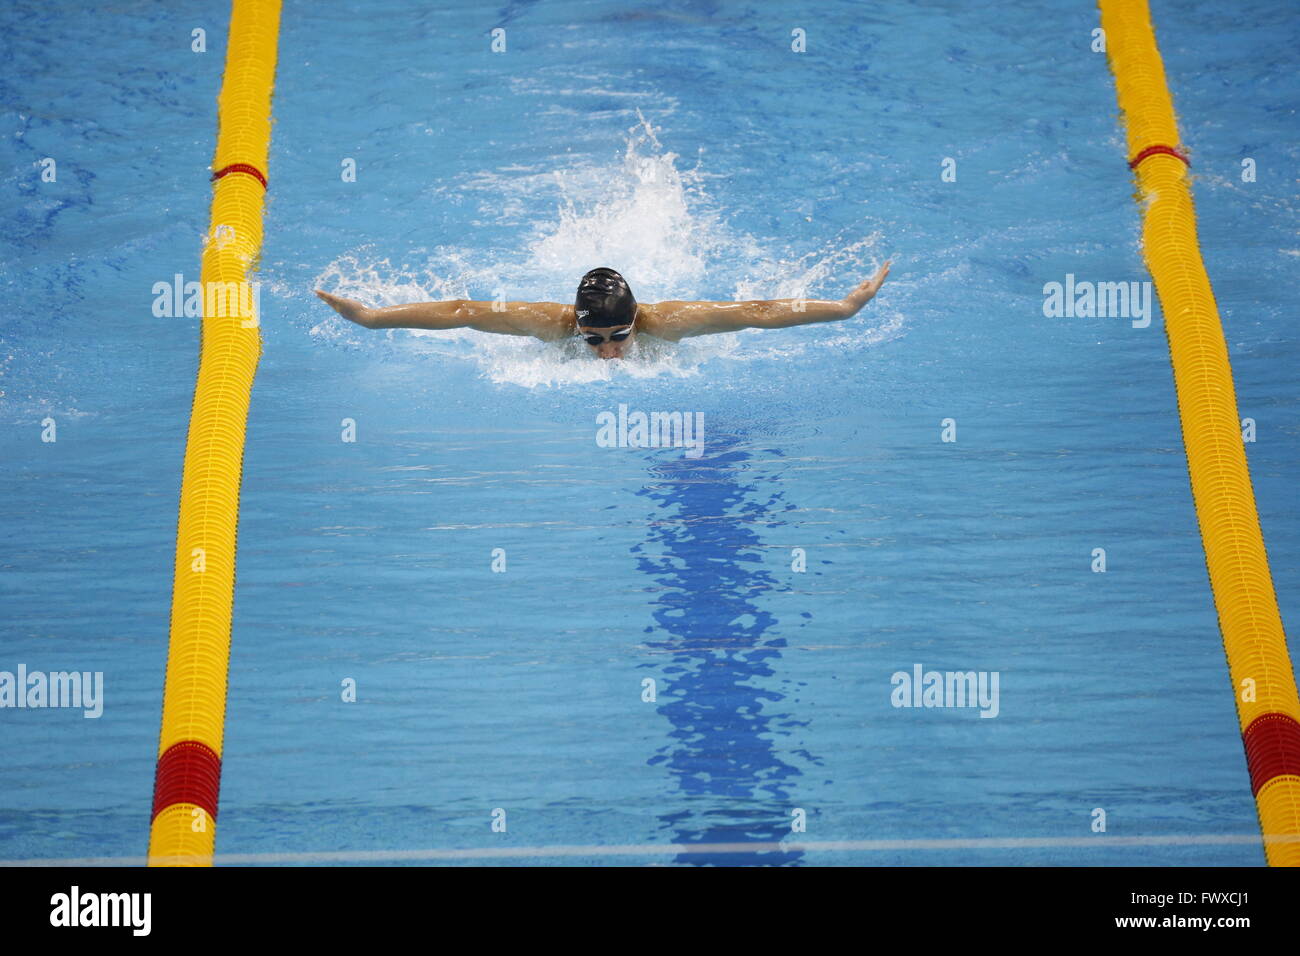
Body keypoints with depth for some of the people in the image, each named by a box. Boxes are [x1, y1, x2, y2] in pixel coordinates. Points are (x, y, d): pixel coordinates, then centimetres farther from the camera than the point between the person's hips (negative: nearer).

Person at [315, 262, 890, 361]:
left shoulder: (663, 323, -45)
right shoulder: (553, 323, -44)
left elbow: (756, 313, -41)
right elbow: (460, 312, -39)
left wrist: (849, 305, -39)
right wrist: (369, 317, -40)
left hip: (662, 359, 1)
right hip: (558, 364, -1)